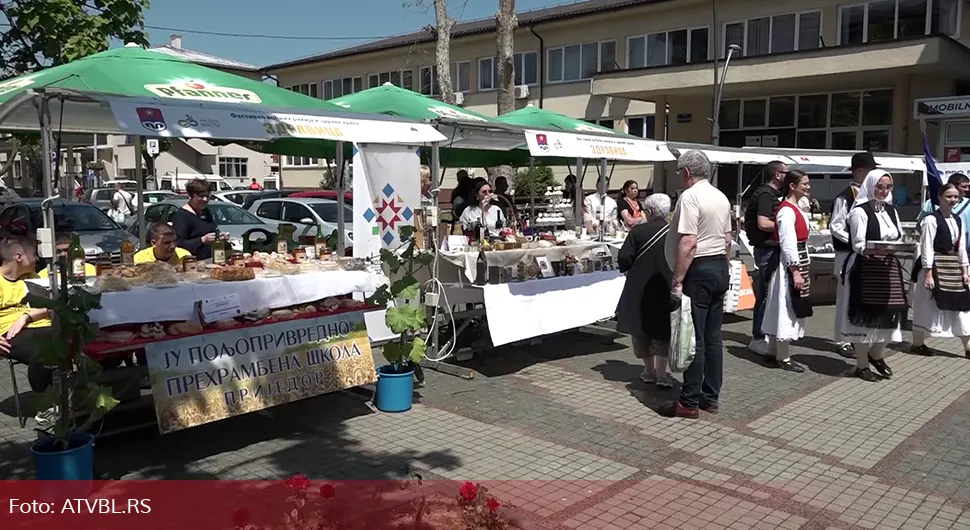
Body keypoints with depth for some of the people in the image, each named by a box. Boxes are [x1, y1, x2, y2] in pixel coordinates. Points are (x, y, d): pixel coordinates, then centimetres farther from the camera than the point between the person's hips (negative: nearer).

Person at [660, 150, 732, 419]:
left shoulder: (690, 196, -15)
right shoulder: (722, 197, 13)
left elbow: (688, 243, -22)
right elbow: (727, 240, 18)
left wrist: (677, 280, -19)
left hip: (699, 270, -9)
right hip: (721, 268, 9)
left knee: (694, 338, -3)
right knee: (713, 337, 12)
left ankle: (689, 402, 3)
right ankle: (710, 398, 19)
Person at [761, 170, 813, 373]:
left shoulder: (796, 209, 15)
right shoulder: (787, 211, -16)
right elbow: (788, 244, -20)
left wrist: (801, 268, 19)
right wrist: (795, 271, -22)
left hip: (798, 262, 10)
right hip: (789, 264, -10)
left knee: (781, 309, 14)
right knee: (786, 308, -3)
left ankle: (773, 353, 22)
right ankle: (782, 358, 5)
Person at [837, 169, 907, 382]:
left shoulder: (891, 211, 15)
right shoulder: (860, 211, -7)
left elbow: (898, 239, 18)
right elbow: (858, 244, -12)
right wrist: (872, 250, -31)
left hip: (889, 268, 7)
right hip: (865, 269, -7)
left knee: (888, 314, 8)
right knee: (865, 315, -2)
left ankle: (876, 355, 31)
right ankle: (861, 365, 9)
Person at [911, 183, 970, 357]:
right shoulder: (931, 220, -13)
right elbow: (927, 248, -15)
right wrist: (928, 274, -17)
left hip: (953, 268, 7)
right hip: (934, 266, -7)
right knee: (927, 305, 1)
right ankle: (917, 343, 14)